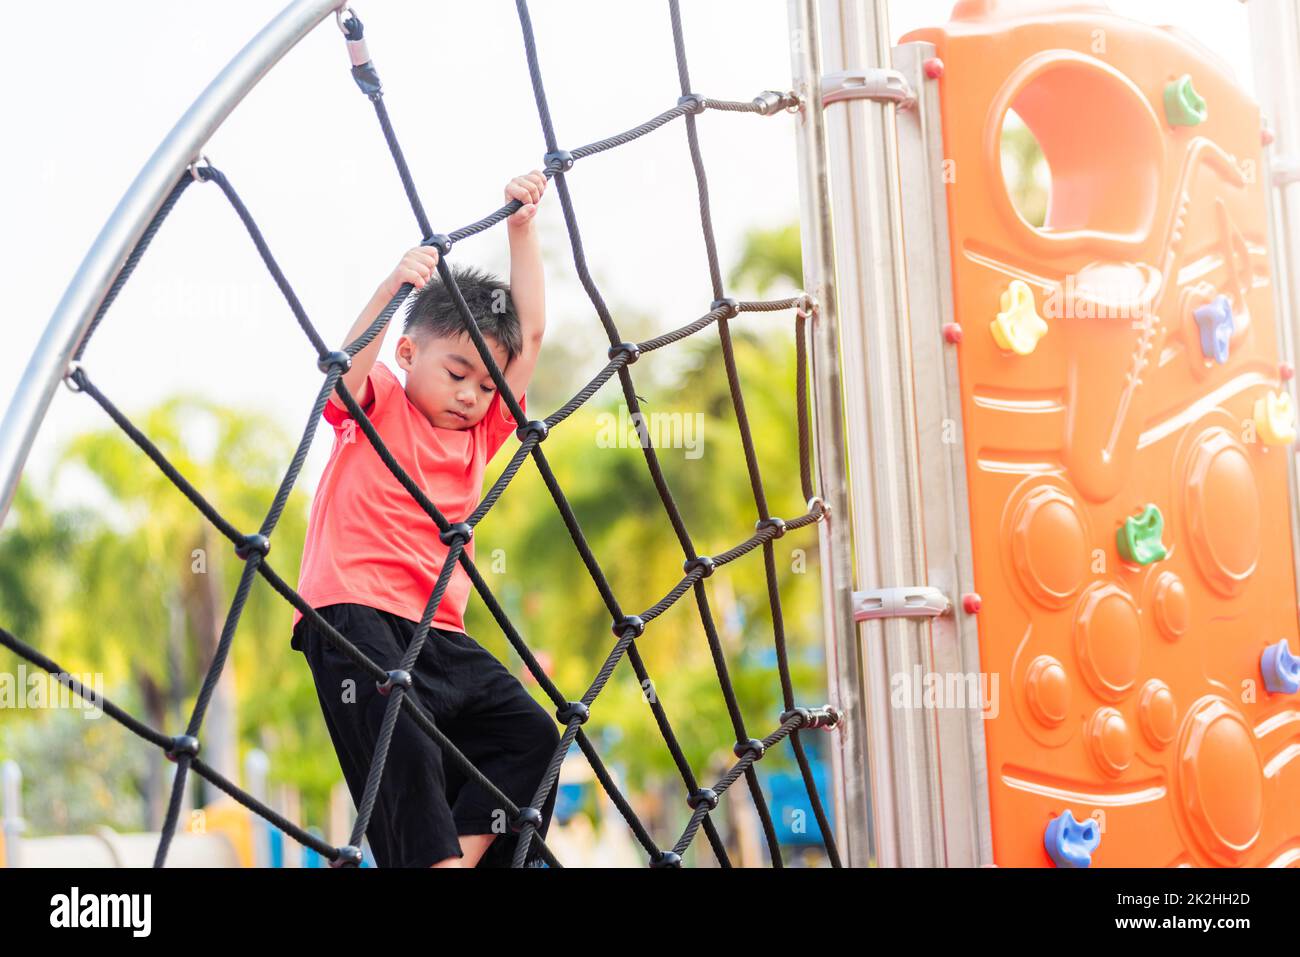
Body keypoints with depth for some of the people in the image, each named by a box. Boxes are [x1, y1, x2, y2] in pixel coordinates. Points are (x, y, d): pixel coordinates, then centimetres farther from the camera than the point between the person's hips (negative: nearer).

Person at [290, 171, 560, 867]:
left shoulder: (481, 432, 19)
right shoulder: (377, 406, 6)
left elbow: (530, 332, 16)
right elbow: (346, 371, -18)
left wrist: (521, 227, 11)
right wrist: (392, 287, -31)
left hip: (437, 630, 7)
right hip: (354, 615, -7)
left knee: (528, 733, -2)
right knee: (404, 749, -26)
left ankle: (463, 852, -10)